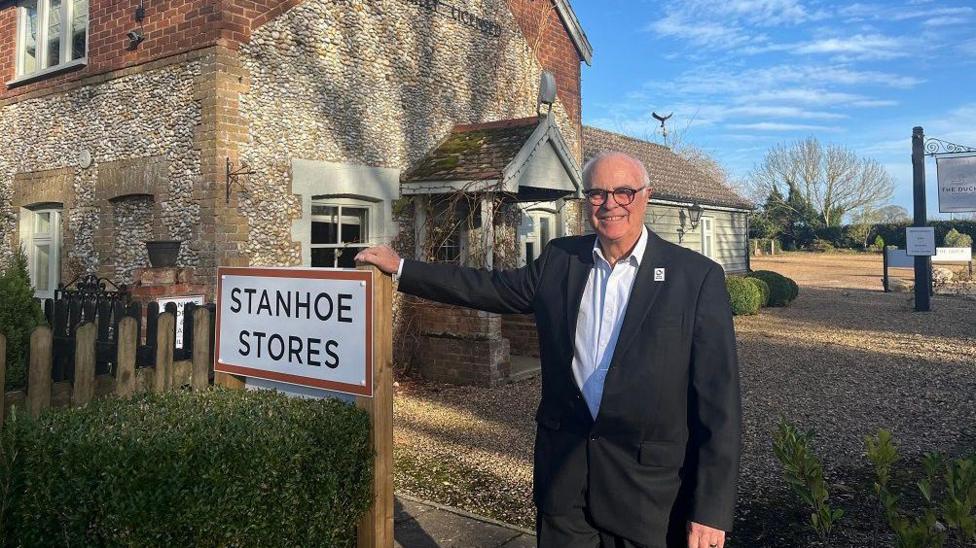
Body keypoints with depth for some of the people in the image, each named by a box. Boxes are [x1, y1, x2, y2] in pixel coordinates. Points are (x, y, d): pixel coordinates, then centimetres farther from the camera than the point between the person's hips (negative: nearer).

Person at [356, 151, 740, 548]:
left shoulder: (697, 276, -9)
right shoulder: (560, 258, 3)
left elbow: (717, 399, -10)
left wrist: (711, 509, -12)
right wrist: (401, 268, 12)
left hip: (650, 485, -3)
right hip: (563, 472, 3)